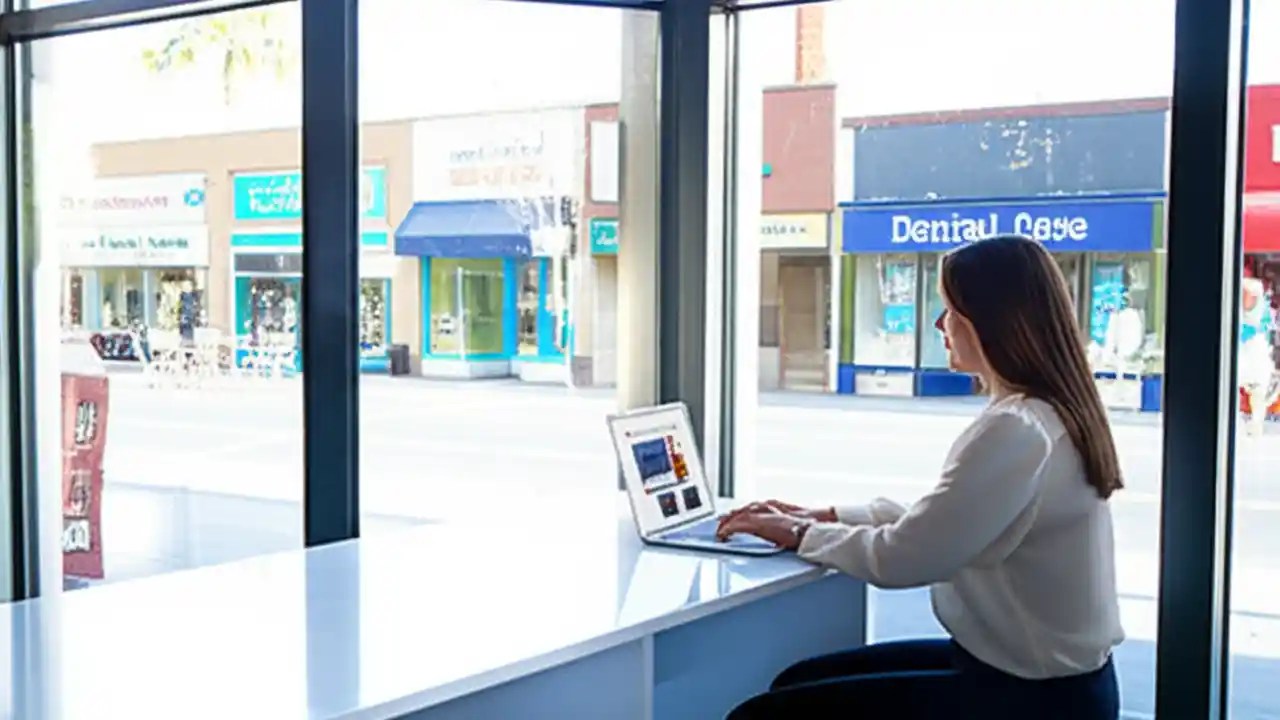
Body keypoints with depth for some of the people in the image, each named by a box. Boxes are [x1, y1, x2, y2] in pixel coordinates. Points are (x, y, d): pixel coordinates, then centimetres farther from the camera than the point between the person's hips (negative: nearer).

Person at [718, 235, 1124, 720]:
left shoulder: (1015, 431, -24)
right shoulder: (1050, 413, 8)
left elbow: (901, 558, -20)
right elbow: (937, 519, 17)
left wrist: (801, 534, -4)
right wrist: (828, 517, 10)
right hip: (1034, 671, 10)